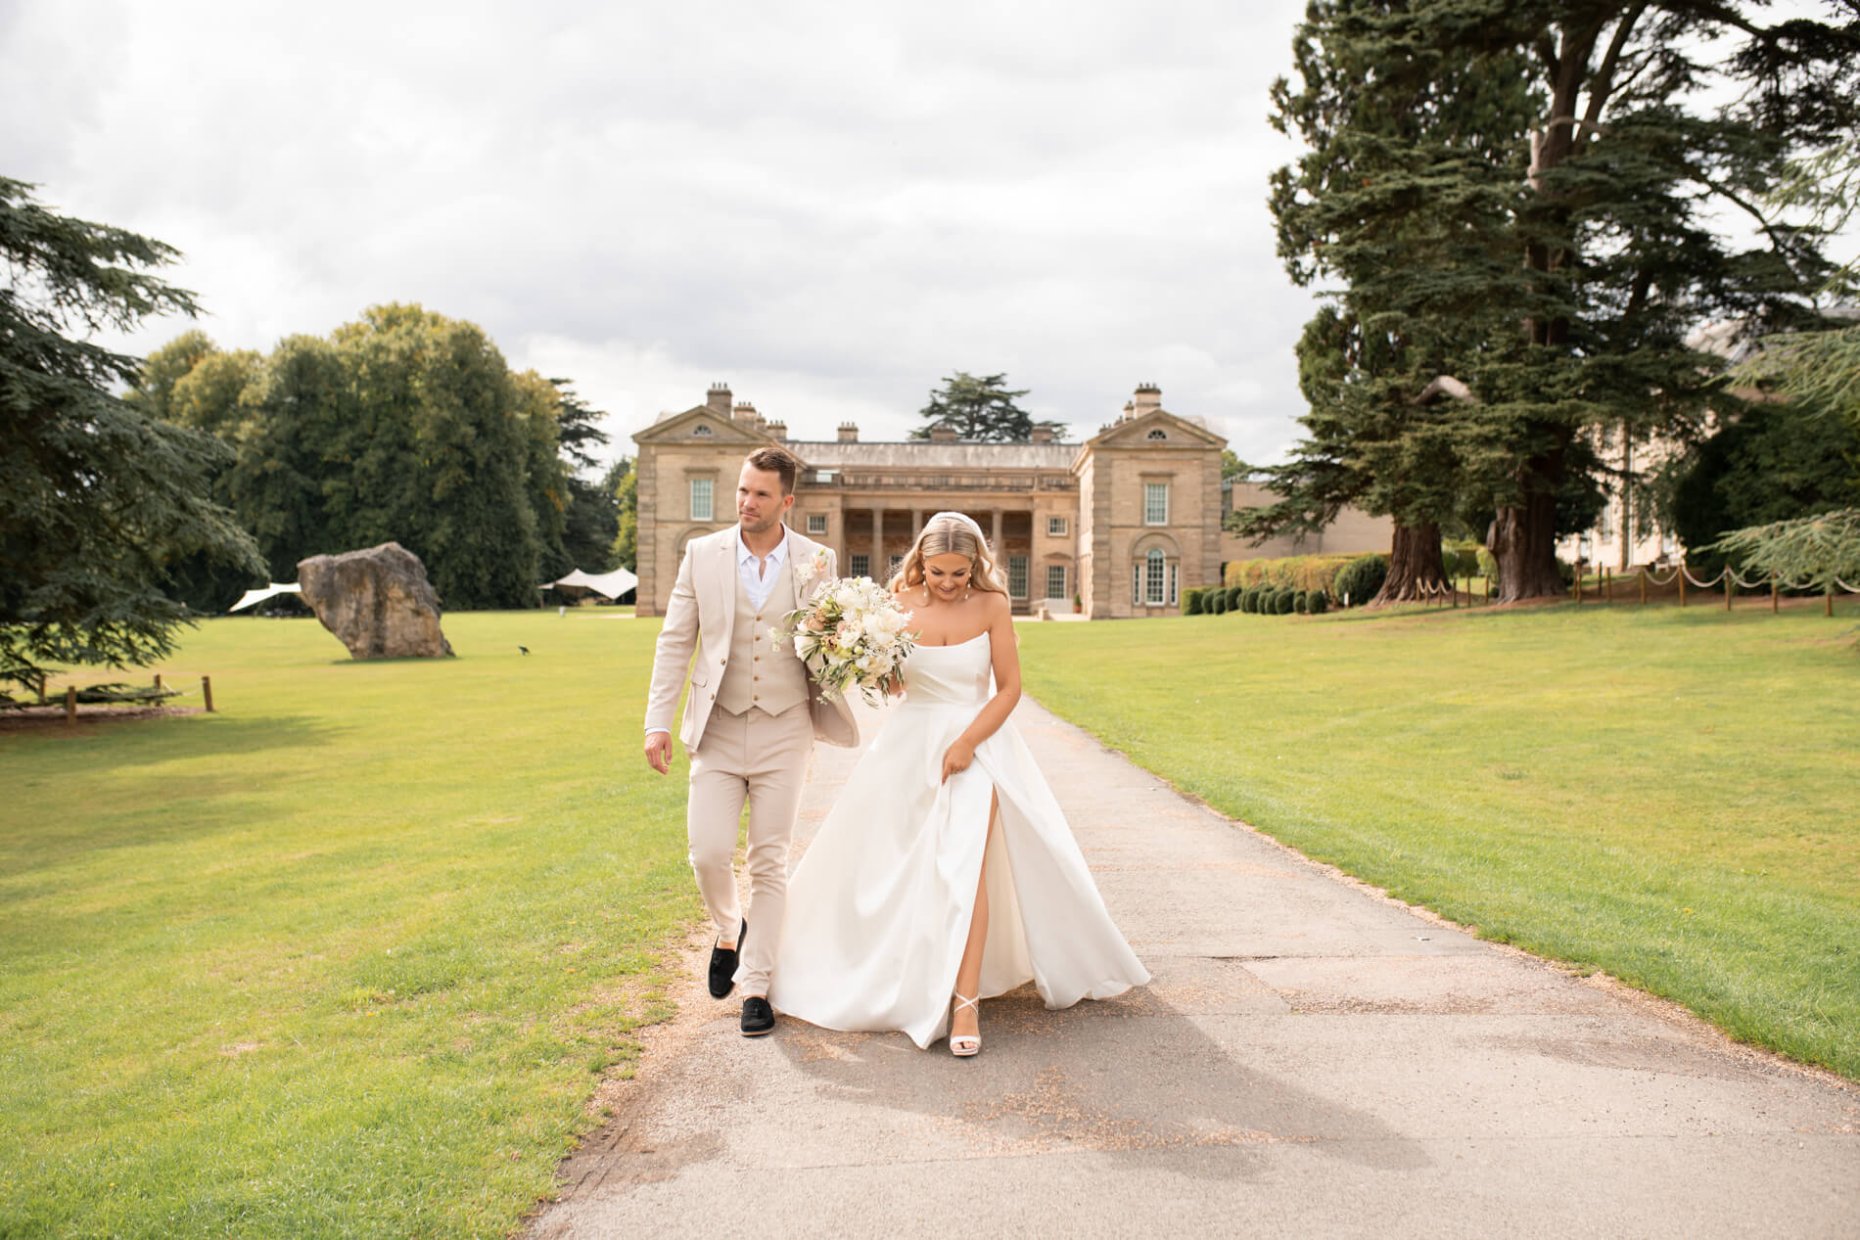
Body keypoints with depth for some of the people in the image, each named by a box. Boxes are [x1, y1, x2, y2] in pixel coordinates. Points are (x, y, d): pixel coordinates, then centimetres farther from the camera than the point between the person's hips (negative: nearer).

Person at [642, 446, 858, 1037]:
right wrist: (658, 722, -3)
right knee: (708, 853, -8)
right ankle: (729, 931, 25)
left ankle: (755, 985, 16)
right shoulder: (702, 554, 0)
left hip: (784, 730, 0)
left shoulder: (816, 561, 0)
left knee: (769, 863, 4)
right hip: (718, 729, 0)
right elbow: (675, 642, 3)